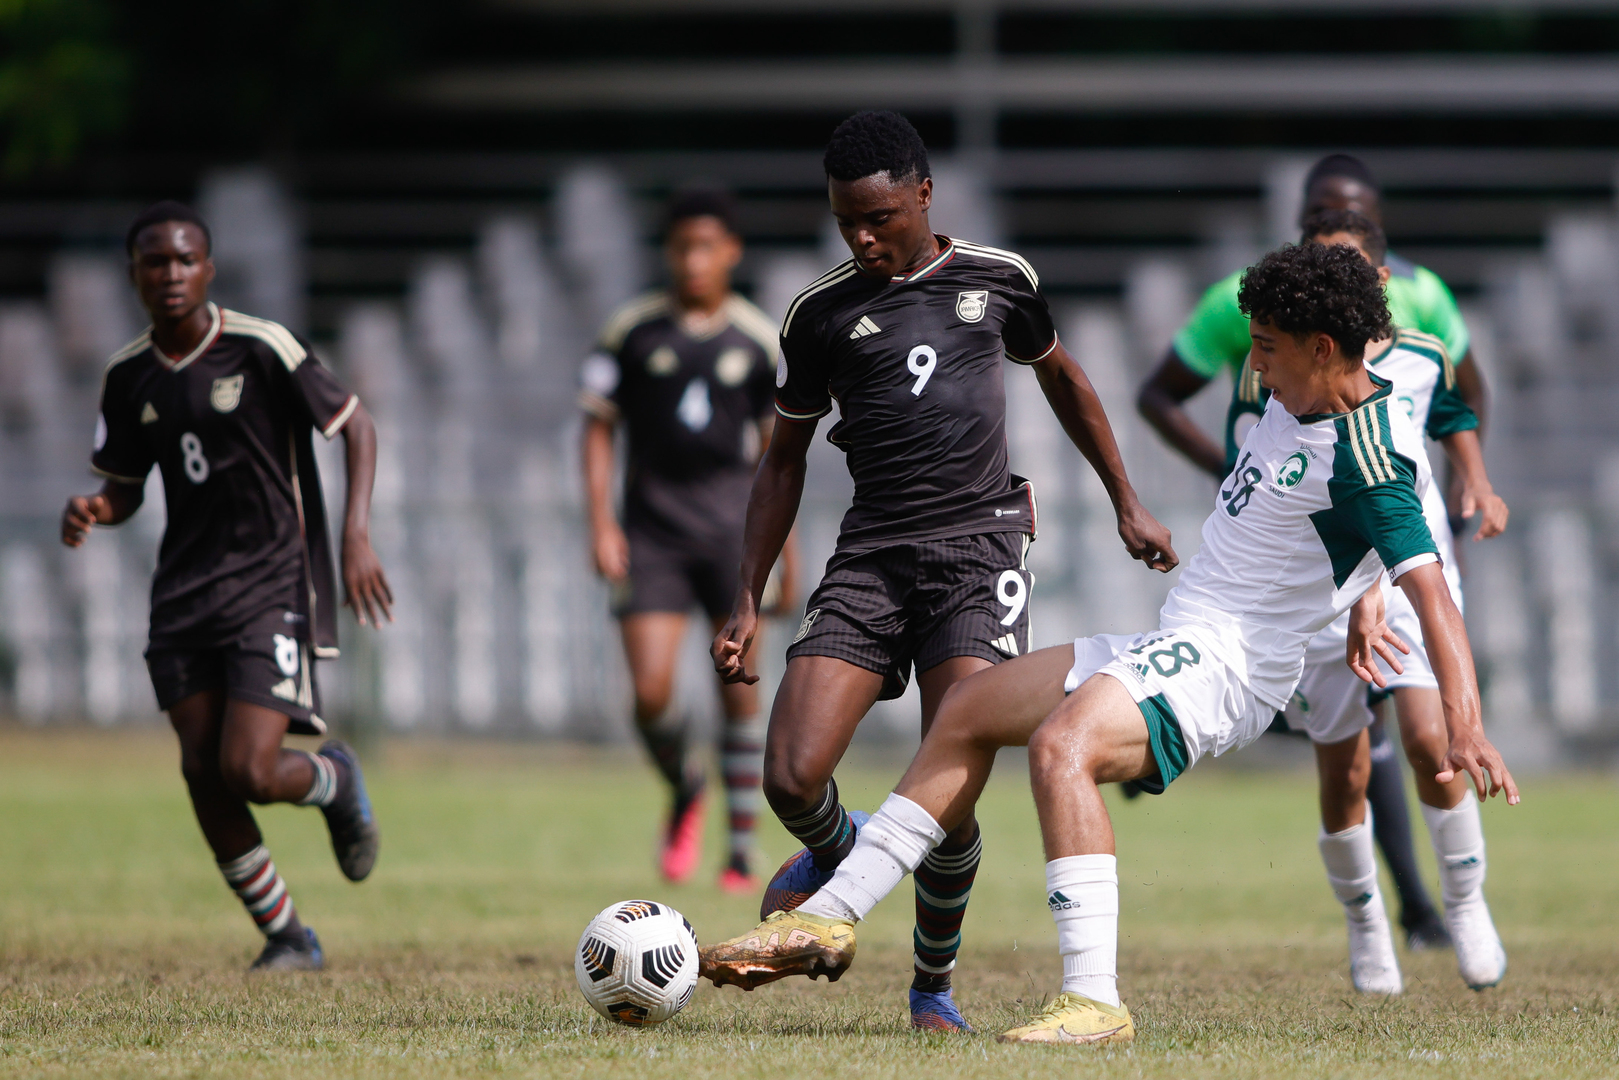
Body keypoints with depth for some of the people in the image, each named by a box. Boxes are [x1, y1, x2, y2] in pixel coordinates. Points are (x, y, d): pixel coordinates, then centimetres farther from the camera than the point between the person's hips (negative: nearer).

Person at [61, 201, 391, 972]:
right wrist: (91, 512, -9)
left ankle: (333, 779, 21)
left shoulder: (260, 349, -11)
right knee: (201, 773, -2)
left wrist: (357, 532, -15)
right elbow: (125, 489, 15)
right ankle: (286, 937, 15)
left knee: (250, 772, -16)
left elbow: (355, 425, -4)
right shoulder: (128, 377, 4)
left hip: (272, 583, -5)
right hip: (184, 591, 5)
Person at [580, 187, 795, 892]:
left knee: (739, 692, -3)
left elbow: (775, 447, 12)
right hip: (652, 530, 0)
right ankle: (683, 793, 21)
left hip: (733, 524, 0)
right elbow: (597, 428, 6)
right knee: (651, 694, -11)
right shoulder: (632, 331, 1)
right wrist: (600, 522, -5)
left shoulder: (758, 340, 4)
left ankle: (743, 853, 7)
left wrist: (787, 550, 11)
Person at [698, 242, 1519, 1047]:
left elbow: (1429, 586, -28)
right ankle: (830, 917, 18)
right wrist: (1355, 595, 28)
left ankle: (1094, 1001, -38)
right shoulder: (1295, 402, 9)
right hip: (1170, 647, 11)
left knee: (1061, 745, -35)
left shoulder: (1367, 456, -20)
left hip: (1222, 664, -11)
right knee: (968, 713, 14)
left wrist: (1466, 732, -37)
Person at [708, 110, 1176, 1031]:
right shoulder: (821, 314, 7)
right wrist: (750, 600, 11)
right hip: (872, 552, 1)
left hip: (979, 541, -1)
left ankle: (935, 988, 7)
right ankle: (835, 850, 23)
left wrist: (1127, 503, 27)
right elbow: (786, 458, 16)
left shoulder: (998, 279, 8)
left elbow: (1062, 377, 26)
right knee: (793, 778, -15)